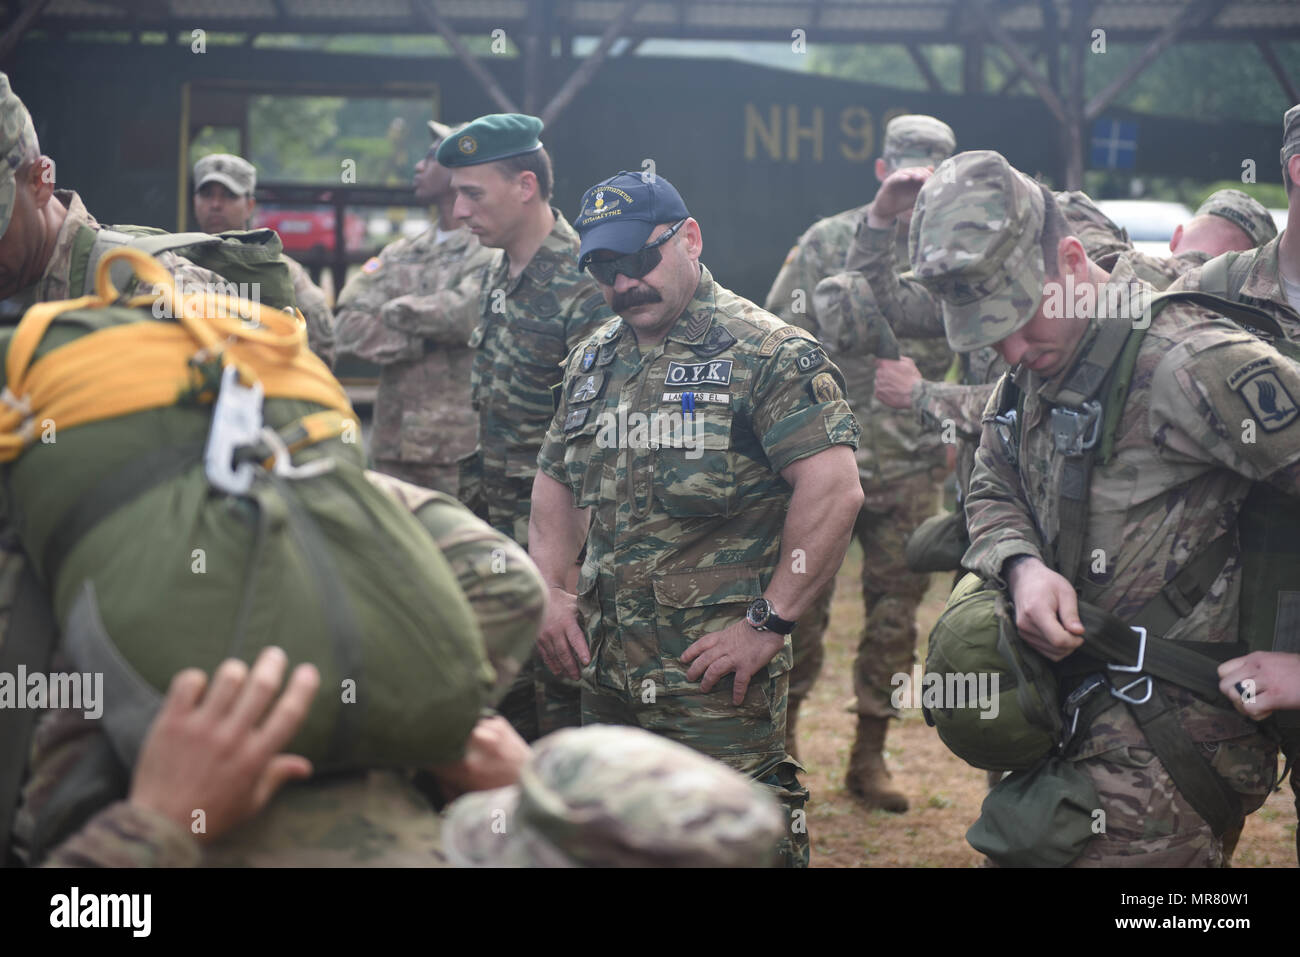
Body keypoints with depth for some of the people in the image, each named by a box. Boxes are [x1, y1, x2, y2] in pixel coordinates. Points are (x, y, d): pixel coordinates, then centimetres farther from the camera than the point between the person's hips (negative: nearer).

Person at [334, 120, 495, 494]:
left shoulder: (493, 255, -4)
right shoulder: (398, 256, 16)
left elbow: (466, 314, -21)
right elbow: (347, 326, 6)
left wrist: (395, 311, -2)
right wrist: (422, 340, -9)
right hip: (393, 445, 7)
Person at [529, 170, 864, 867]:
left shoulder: (766, 353, -9)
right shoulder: (591, 362, 14)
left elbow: (834, 489, -17)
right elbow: (556, 483, 23)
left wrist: (769, 623, -18)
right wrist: (548, 591, 7)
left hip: (716, 670, -7)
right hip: (604, 666, 7)